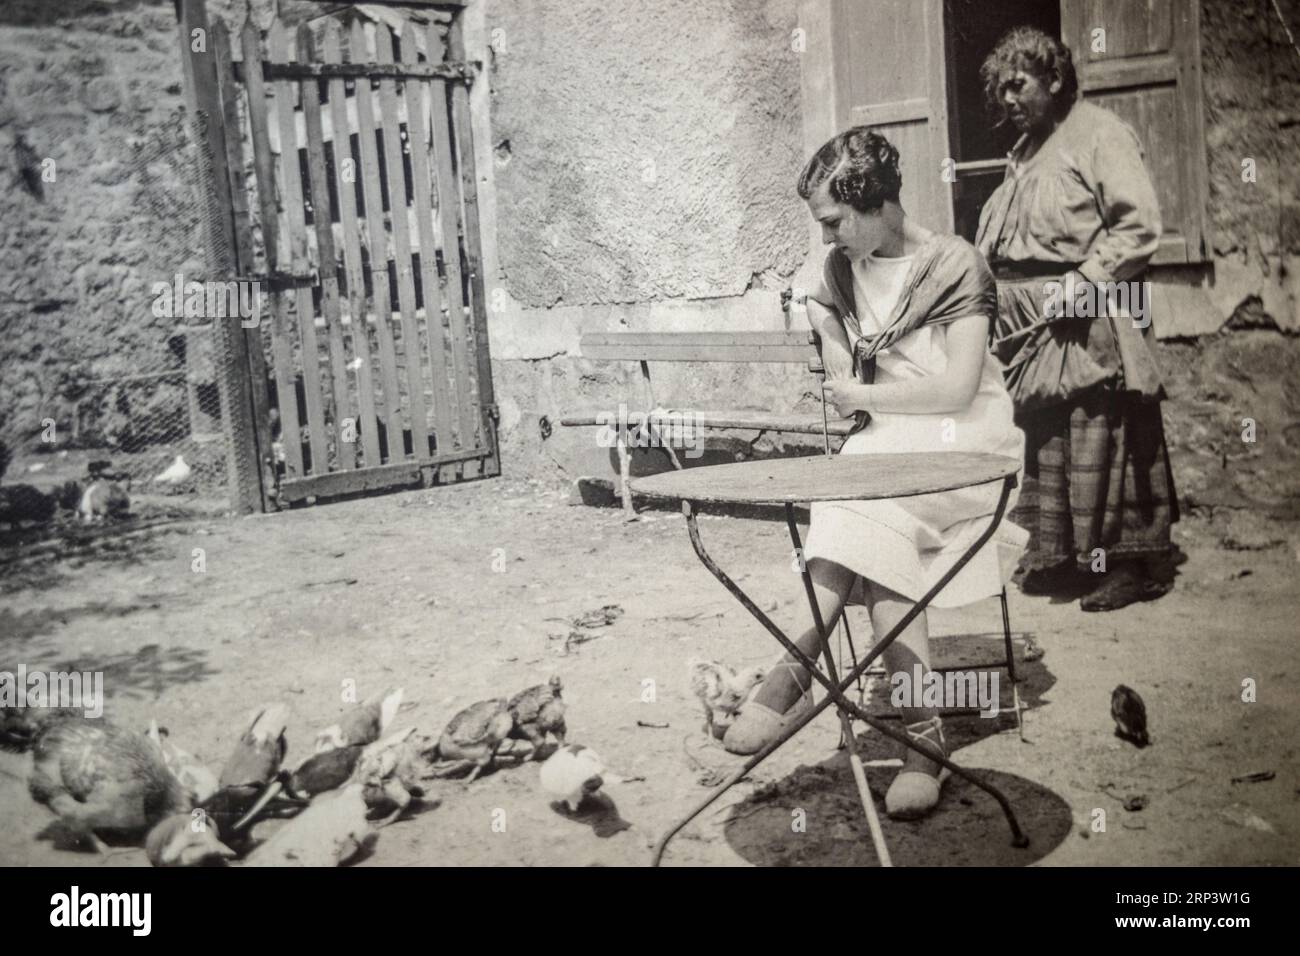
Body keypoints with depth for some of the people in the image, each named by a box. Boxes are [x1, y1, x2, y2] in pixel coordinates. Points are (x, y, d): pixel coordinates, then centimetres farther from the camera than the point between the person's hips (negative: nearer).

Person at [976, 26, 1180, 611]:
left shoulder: (1098, 134, -3)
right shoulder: (1024, 153, 21)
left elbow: (1140, 224, -11)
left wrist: (1089, 277, -18)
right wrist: (996, 290, 11)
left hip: (1090, 320, -8)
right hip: (1034, 321, 8)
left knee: (1101, 444, -7)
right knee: (1044, 441, 8)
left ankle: (1132, 564, 1)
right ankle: (1058, 555, 18)